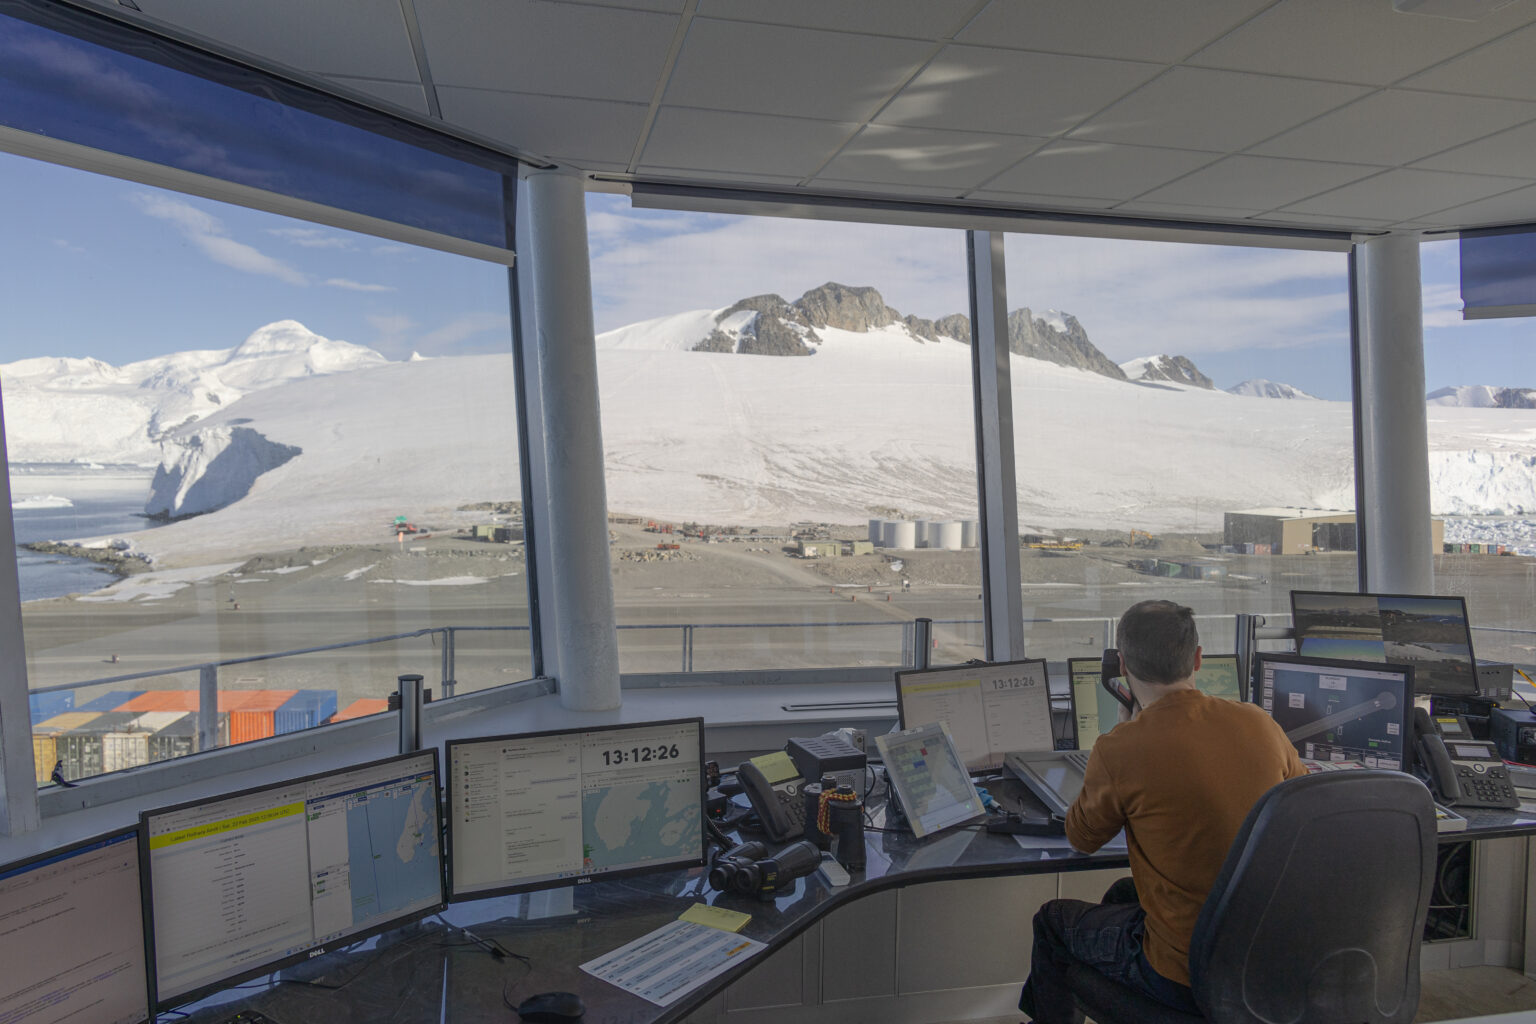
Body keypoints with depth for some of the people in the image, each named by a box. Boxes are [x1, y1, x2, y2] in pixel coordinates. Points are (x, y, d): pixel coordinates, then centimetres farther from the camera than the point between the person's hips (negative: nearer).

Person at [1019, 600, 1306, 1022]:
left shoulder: (1120, 750, -22)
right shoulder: (1259, 723, -6)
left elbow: (1082, 839, -2)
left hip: (1187, 980, -6)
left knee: (1052, 920, 20)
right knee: (1123, 893, 31)